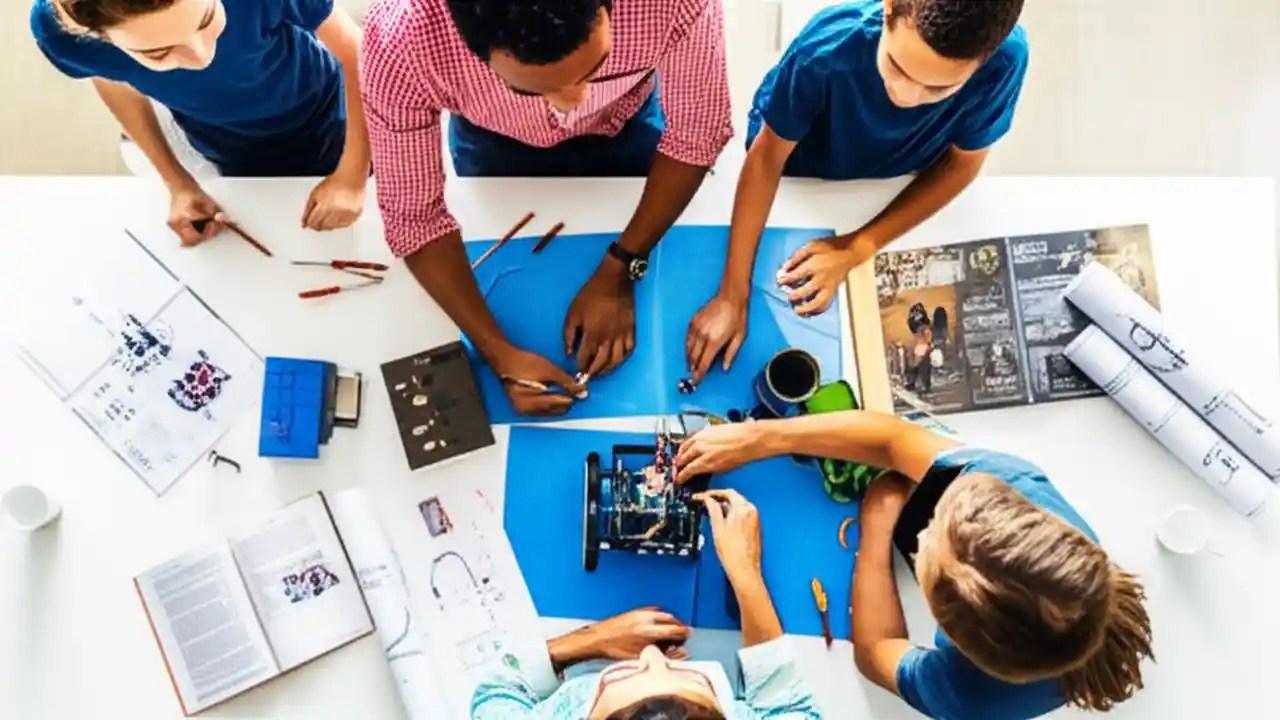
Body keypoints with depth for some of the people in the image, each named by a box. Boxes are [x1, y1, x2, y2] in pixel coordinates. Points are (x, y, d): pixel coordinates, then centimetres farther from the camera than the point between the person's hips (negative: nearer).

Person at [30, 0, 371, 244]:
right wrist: (178, 183, -6)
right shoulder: (57, 30, -31)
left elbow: (358, 53, -25)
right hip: (235, 163, 1)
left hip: (325, 133, -1)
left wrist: (352, 175, -25)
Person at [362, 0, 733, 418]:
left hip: (626, 122, 1)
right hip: (496, 142, 0)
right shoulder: (401, 40, -42)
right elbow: (414, 216, -28)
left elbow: (694, 134, -24)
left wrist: (619, 272, -28)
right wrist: (498, 352, -36)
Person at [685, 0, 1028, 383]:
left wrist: (857, 248, -31)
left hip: (892, 188, 2)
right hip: (799, 173, -1)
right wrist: (732, 296, -35)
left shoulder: (1005, 59, -35)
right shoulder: (829, 47, -42)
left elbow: (962, 162, -20)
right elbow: (766, 158, -31)